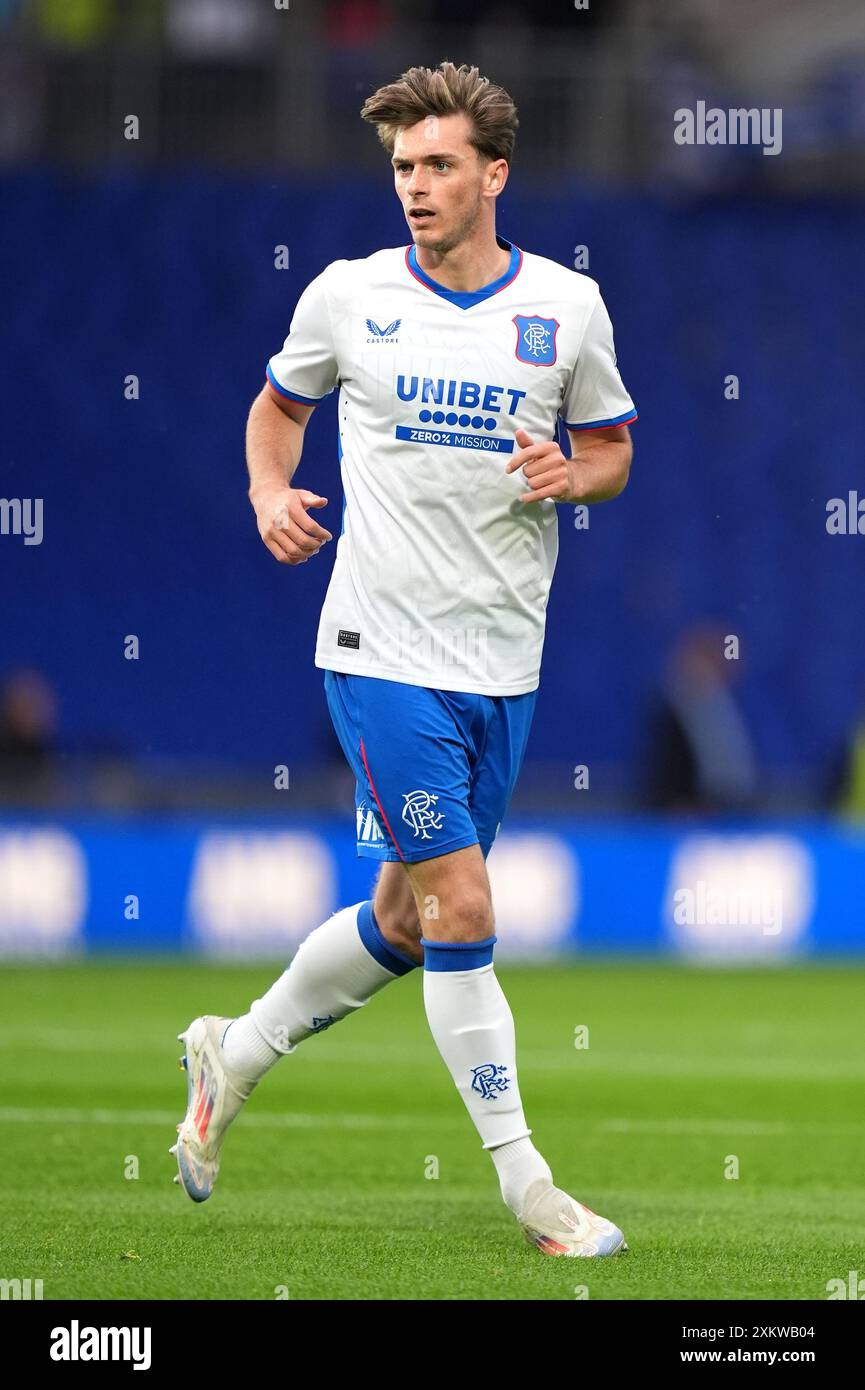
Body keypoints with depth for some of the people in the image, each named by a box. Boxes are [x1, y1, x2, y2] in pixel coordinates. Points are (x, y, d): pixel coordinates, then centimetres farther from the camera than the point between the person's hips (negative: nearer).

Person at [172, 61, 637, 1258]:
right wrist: (271, 496, -4)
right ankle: (527, 1186, -2)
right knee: (459, 913, -10)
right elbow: (279, 405, 15)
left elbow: (612, 448, 13)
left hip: (503, 663, 4)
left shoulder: (567, 307, 2)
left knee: (406, 923, 13)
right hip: (384, 653, -4)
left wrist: (567, 475, -10)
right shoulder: (349, 297, -2)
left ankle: (234, 1055, 36)